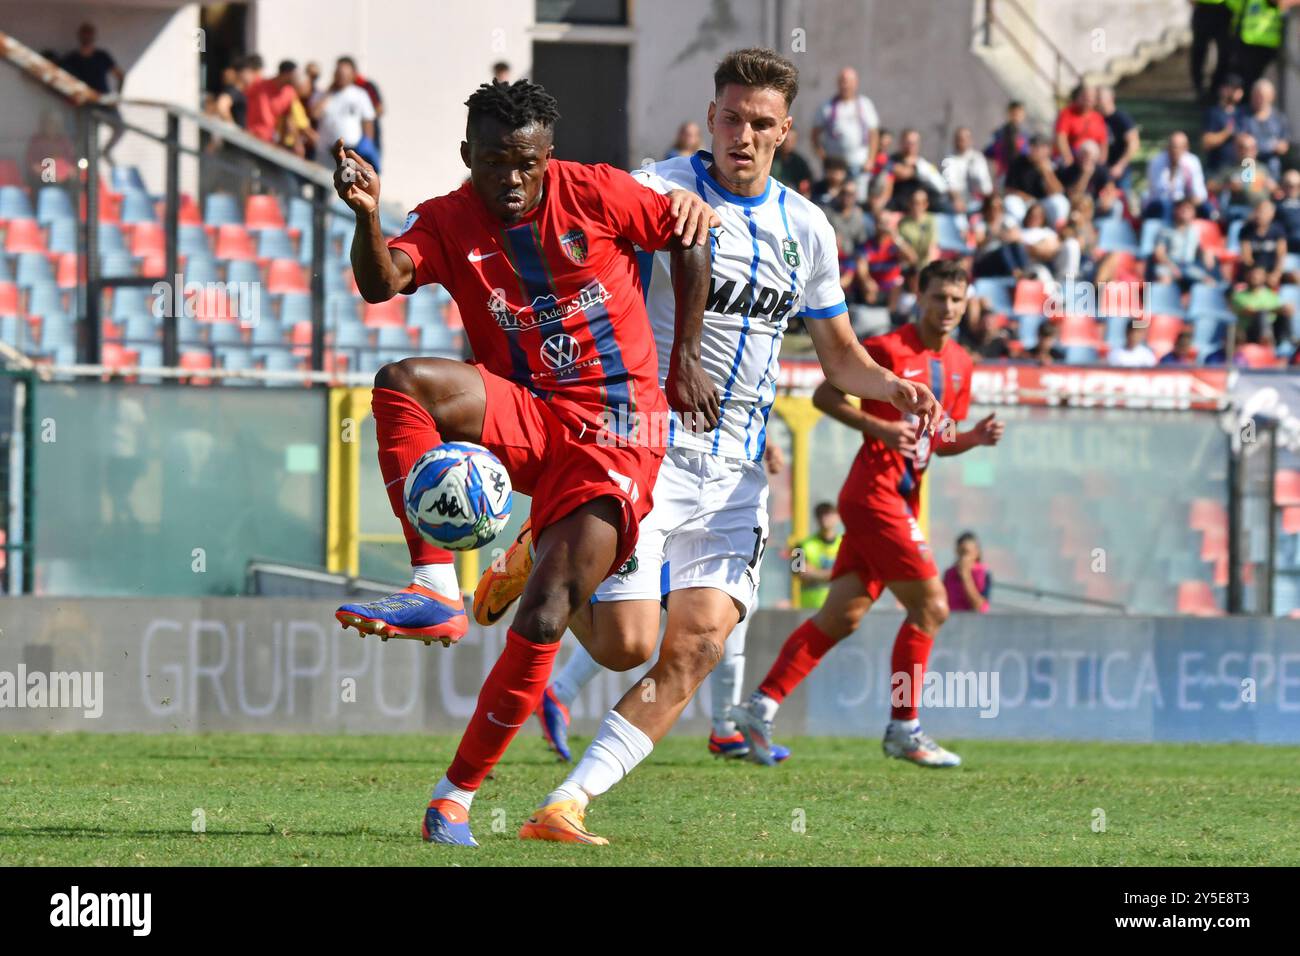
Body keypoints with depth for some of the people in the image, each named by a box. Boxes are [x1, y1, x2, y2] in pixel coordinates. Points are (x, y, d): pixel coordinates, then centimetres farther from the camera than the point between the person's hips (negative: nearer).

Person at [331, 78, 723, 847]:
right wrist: (367, 215, -43)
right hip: (526, 419, 2)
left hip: (615, 434, -2)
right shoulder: (448, 223, -2)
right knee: (403, 383, -29)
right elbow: (382, 282, -21)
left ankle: (457, 793, -4)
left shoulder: (595, 194, -5)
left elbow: (691, 232, 9)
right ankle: (436, 588, -31)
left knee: (545, 619, -17)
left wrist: (687, 357, 5)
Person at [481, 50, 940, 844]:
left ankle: (568, 804, -8)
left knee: (699, 643, -11)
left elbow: (841, 356, 20)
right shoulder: (661, 192, -6)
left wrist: (893, 389, -1)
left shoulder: (806, 229, 10)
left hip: (737, 471, 4)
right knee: (627, 644, -12)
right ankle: (540, 565, 20)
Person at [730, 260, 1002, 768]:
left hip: (901, 499, 8)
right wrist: (879, 427, -19)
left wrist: (975, 437, 2)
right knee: (930, 606, -9)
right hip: (874, 492, -8)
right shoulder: (888, 349, -10)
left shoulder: (959, 364, 14)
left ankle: (760, 707, 8)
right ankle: (903, 729, -2)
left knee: (842, 616, 6)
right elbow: (825, 395, -7)